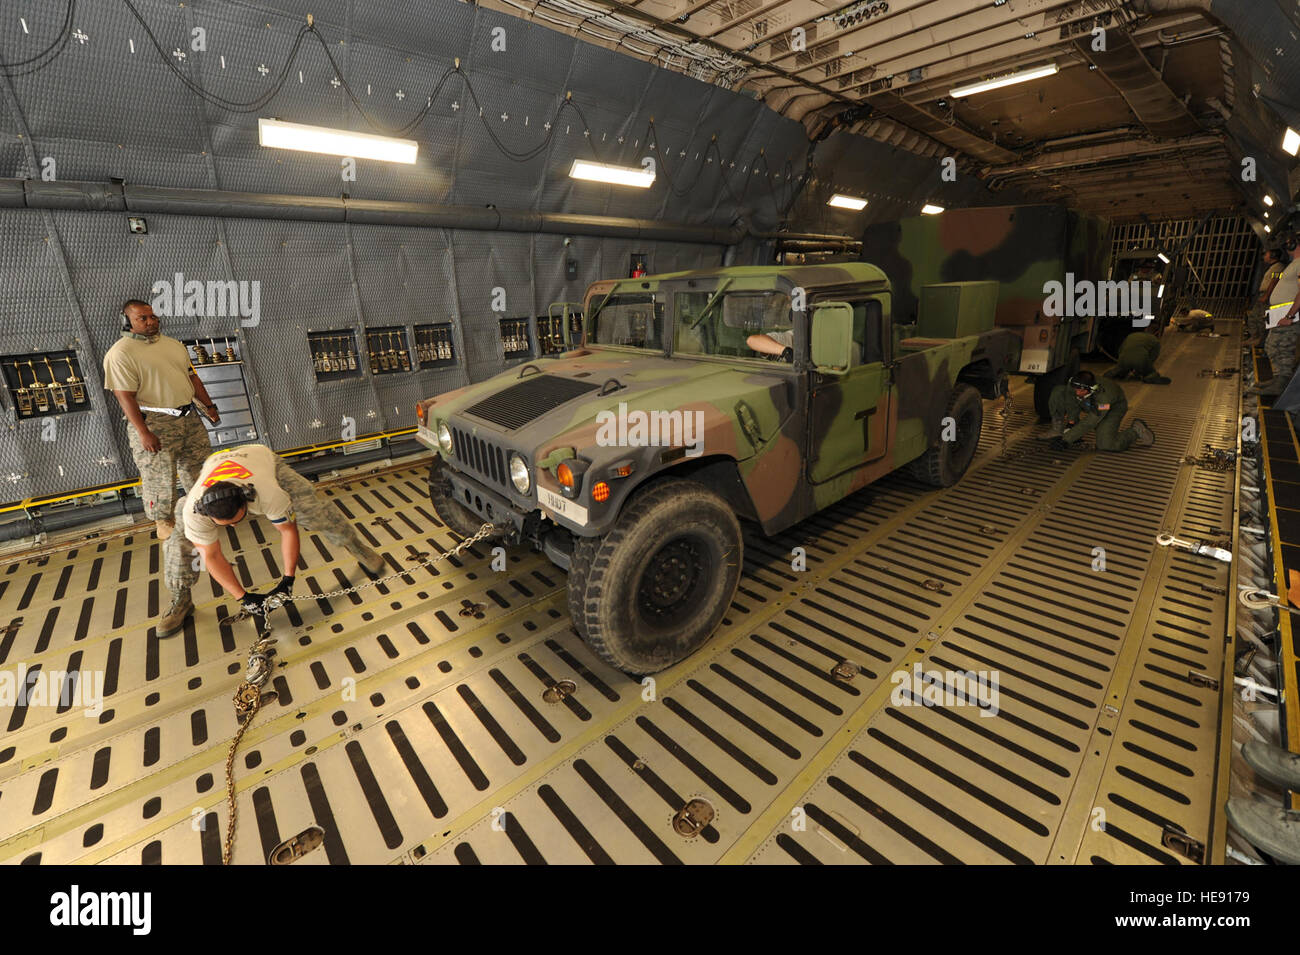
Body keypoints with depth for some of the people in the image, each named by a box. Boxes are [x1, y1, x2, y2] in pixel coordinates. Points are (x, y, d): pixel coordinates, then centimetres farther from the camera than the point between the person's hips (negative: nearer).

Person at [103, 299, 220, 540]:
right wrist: (144, 433, -22)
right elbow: (125, 396, -16)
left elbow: (192, 377, 19)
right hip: (154, 422, -7)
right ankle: (163, 524, 14)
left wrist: (209, 406, 14)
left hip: (188, 417, 7)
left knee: (198, 465, 15)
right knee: (159, 476, 0)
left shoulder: (172, 344, 13)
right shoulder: (120, 353, -10)